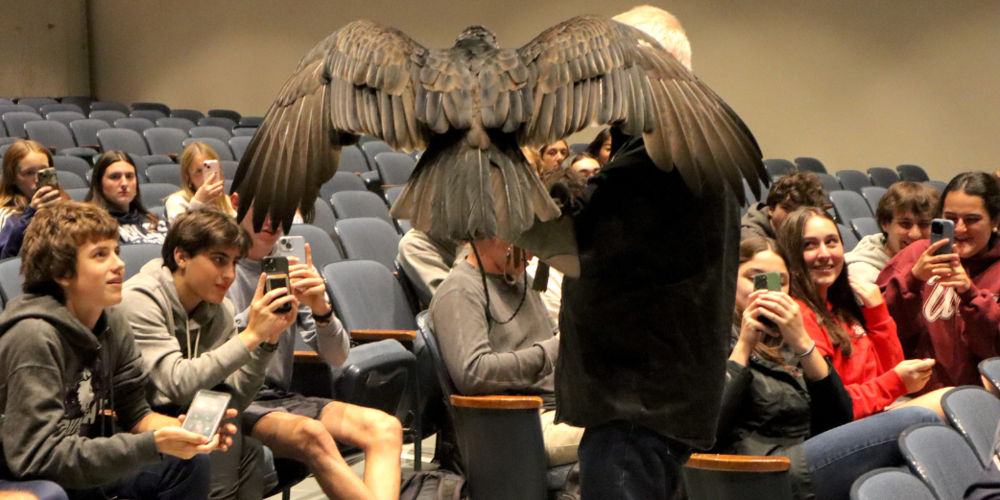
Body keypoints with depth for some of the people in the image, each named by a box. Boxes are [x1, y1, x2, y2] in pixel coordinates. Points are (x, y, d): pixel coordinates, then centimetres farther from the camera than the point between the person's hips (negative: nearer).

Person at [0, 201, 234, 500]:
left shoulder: (113, 325, 0)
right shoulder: (34, 336, -24)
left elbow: (133, 413, 5)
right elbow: (39, 456, -28)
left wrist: (183, 429, -18)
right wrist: (153, 444, -33)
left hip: (89, 468, 8)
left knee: (191, 462, -7)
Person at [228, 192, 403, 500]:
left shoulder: (291, 264, 12)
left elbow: (336, 358, 6)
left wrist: (321, 309, -14)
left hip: (281, 398, 6)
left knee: (386, 428, -18)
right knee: (313, 434, -35)